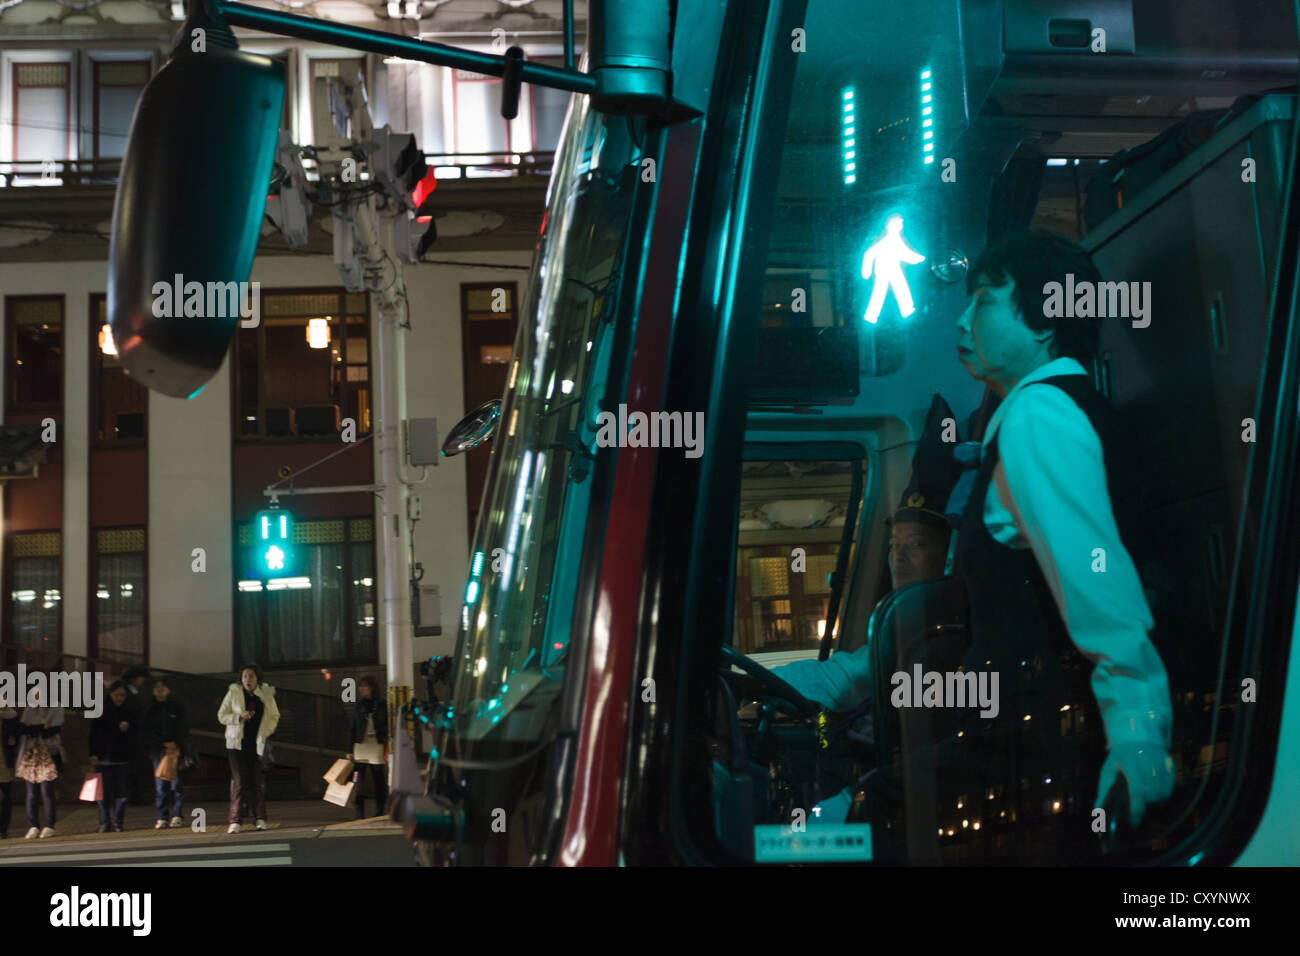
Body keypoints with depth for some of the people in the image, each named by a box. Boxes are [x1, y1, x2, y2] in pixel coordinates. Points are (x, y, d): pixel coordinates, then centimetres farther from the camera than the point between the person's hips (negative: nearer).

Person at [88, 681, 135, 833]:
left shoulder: (129, 711, 7)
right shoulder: (101, 710, 3)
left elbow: (134, 736, 10)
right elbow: (94, 733, 3)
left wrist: (127, 729, -12)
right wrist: (93, 755, -4)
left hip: (122, 758, 1)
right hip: (104, 758, -1)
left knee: (120, 791, 0)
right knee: (104, 792, -4)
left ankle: (118, 823, 5)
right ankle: (105, 823, 2)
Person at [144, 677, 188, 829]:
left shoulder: (177, 706, 8)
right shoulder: (151, 710, 12)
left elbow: (184, 728, 4)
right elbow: (148, 732, 5)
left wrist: (176, 744, -11)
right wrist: (164, 744, -9)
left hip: (176, 749, -1)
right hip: (158, 751, 1)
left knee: (176, 782, -6)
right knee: (160, 785, -2)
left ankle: (177, 815, -1)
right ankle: (162, 817, 0)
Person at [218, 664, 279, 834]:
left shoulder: (266, 694, 3)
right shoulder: (233, 693, 0)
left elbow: (275, 715, 16)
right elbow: (222, 716, 2)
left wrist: (267, 731, -1)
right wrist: (240, 716, -15)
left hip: (258, 743, 1)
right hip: (237, 743, -1)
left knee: (258, 781, 1)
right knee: (239, 781, -8)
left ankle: (260, 818, 13)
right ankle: (235, 821, -8)